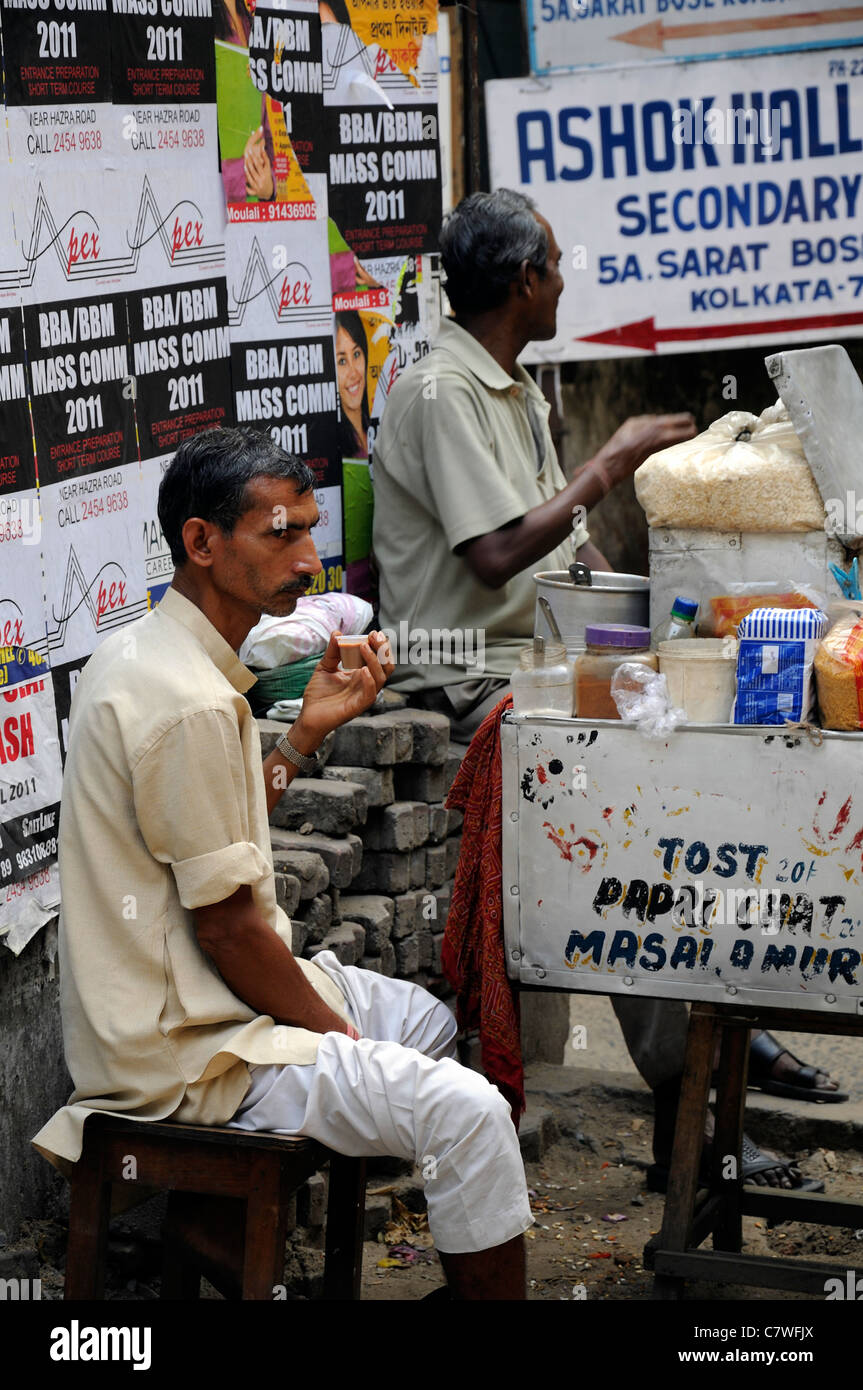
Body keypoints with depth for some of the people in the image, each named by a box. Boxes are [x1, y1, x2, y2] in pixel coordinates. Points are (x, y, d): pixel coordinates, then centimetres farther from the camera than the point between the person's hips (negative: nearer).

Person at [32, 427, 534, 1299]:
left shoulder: (145, 652, 8)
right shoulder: (191, 705, -25)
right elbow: (230, 930, -22)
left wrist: (309, 731, 7)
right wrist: (338, 1034, -9)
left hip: (178, 993, 11)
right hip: (181, 1050, -11)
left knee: (426, 1020, 24)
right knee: (469, 1113, -19)